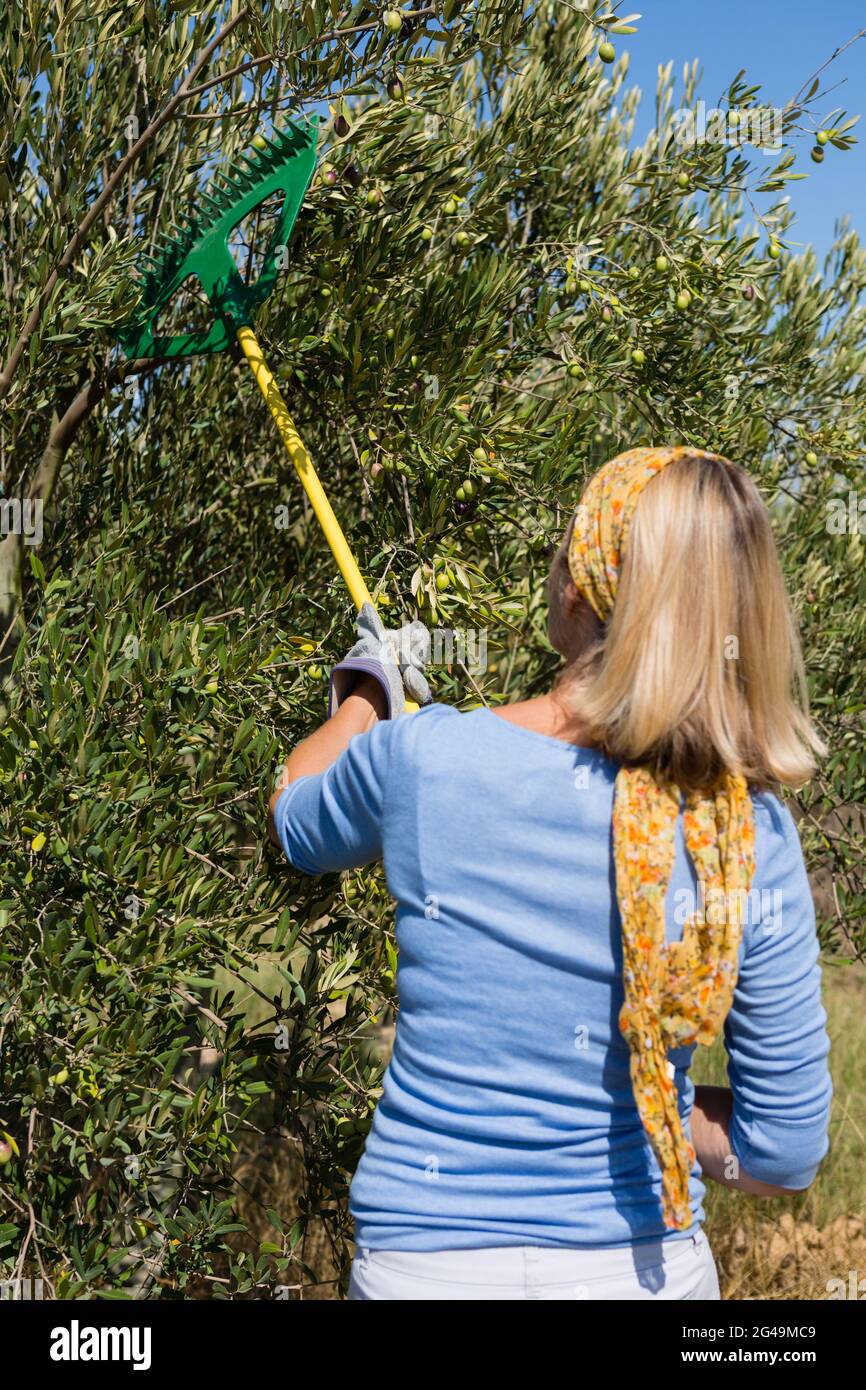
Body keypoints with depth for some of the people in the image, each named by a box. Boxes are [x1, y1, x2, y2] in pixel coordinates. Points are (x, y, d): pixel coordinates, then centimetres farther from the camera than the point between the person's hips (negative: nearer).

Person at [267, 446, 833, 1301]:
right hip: (653, 1269, 2)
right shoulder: (754, 837, -13)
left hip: (431, 1262, -1)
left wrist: (364, 692, 22)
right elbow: (785, 1157, -6)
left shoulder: (421, 759, -19)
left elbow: (295, 825, 7)